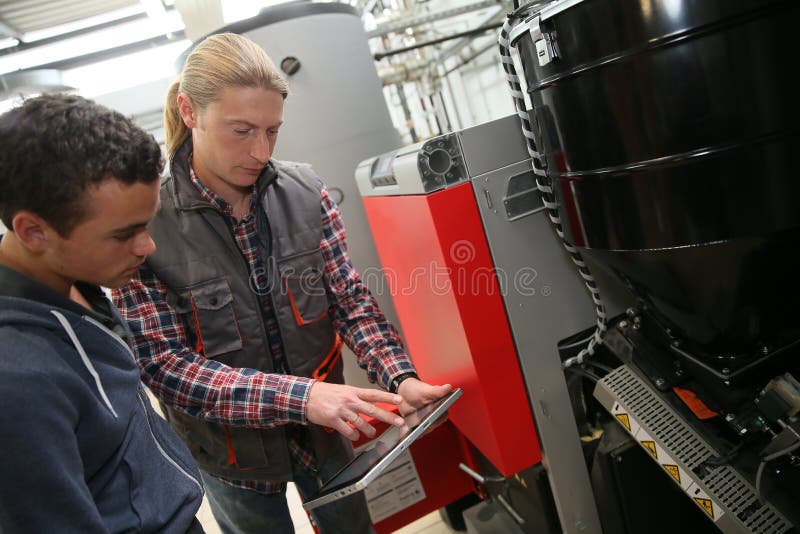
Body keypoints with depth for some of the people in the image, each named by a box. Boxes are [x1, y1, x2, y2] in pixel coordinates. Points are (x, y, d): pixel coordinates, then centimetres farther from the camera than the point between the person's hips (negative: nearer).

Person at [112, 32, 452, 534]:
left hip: (324, 433, 3)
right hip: (231, 453, -2)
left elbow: (351, 300, -8)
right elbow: (166, 366, -21)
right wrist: (299, 396, -31)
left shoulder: (307, 192, -12)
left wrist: (400, 377, -24)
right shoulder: (146, 223, -20)